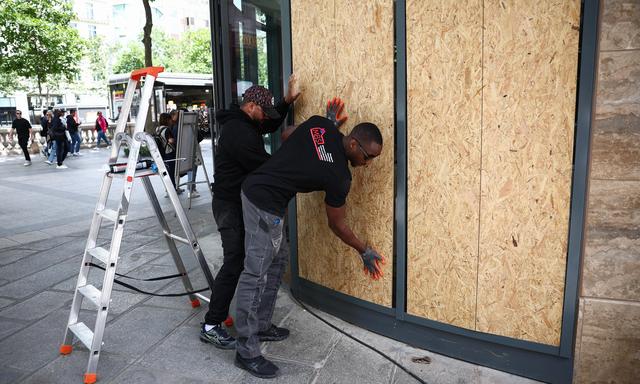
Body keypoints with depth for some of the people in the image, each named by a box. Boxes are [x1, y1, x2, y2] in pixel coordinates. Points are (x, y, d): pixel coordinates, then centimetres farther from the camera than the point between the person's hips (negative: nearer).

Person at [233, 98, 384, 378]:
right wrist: (365, 252, 12)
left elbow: (289, 139, 20)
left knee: (278, 259, 18)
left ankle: (261, 325, 30)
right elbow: (337, 225, -3)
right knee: (256, 274, -5)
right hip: (265, 206, -10)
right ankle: (246, 351, 4)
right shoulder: (339, 177, -16)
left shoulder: (319, 123, -1)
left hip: (253, 188, 10)